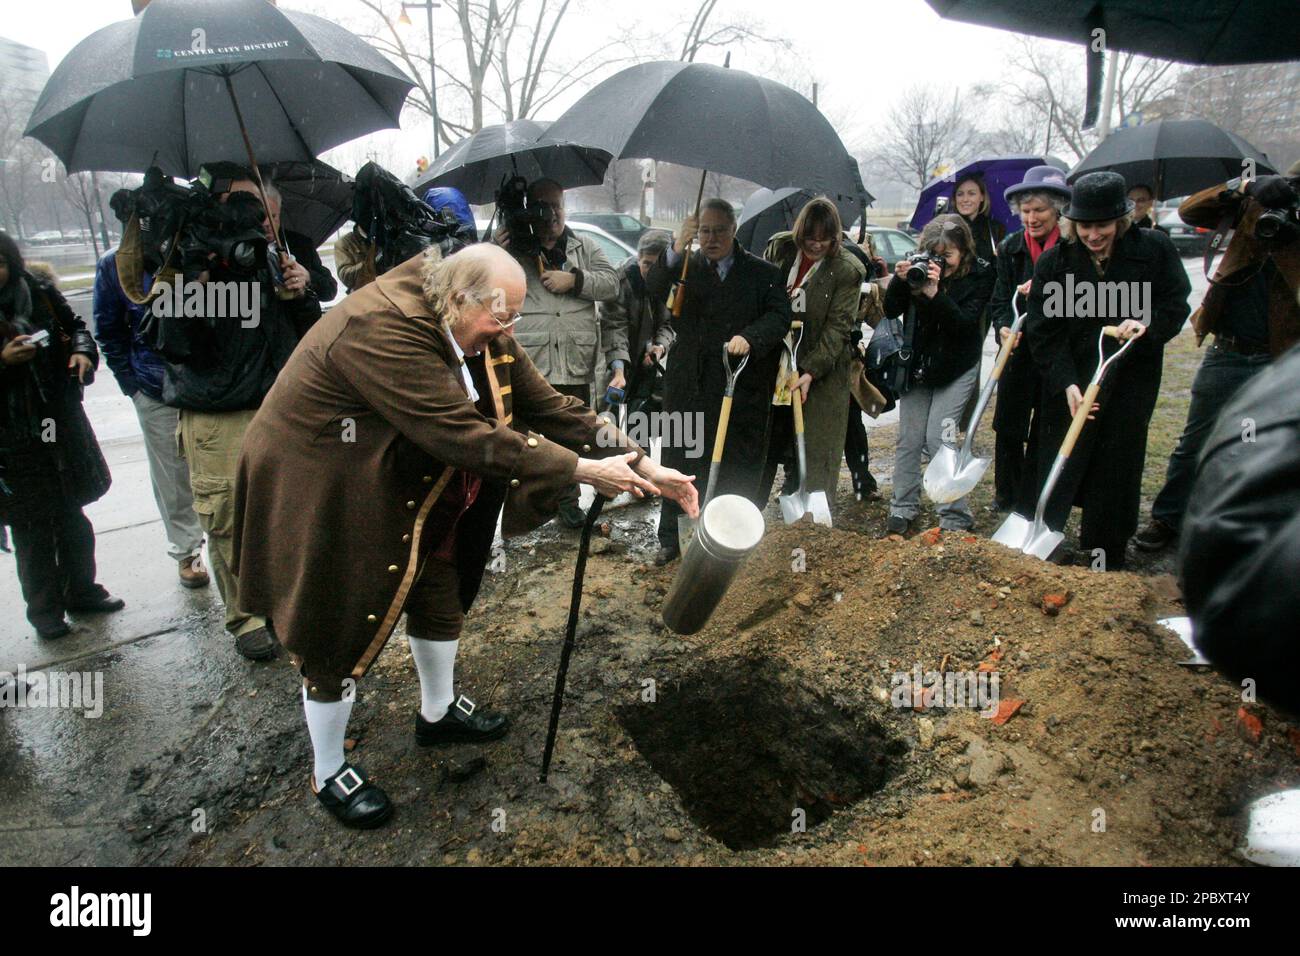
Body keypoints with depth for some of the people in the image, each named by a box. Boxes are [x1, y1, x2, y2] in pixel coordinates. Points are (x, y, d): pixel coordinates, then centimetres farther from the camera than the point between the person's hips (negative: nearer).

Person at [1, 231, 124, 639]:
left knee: (71, 516, 17)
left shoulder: (40, 294, 1)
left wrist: (82, 351, -3)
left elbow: (74, 326, 16)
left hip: (62, 423, 4)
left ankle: (81, 590, 33)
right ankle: (44, 609, 18)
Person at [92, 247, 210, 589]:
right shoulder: (114, 264, -4)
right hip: (157, 394, 1)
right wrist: (132, 385, 2)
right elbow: (109, 332, 6)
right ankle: (186, 551, 26)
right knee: (172, 477, 10)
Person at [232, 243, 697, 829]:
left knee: (441, 594, 18)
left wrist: (641, 465, -15)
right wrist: (581, 470, -34)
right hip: (323, 499, -8)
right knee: (342, 635, 5)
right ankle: (328, 774, 29)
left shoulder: (479, 331, -6)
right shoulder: (381, 330, -33)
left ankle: (438, 713, 44)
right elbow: (464, 435, -37)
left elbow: (547, 406, -8)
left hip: (403, 491, 9)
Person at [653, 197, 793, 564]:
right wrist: (676, 249, -21)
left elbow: (780, 316, -6)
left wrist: (749, 338, -25)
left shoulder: (763, 273, 5)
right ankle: (670, 540, 19)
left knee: (738, 468, 5)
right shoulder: (683, 266, 9)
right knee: (679, 464, 7)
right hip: (688, 386, 2)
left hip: (742, 387, -1)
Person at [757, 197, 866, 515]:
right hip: (772, 367, 4)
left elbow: (838, 327, -12)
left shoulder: (848, 270, -8)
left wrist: (810, 372, -20)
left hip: (819, 373, -3)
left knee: (812, 454, 0)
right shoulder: (778, 248, 3)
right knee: (763, 445, 11)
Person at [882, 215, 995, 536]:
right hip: (916, 365, 3)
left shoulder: (980, 274, -11)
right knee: (909, 439, 5)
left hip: (956, 368, -3)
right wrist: (899, 280, -23)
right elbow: (891, 311, -5)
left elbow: (965, 323, -22)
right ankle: (904, 508, 17)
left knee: (938, 438, -11)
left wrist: (935, 294, -34)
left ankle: (956, 517, 0)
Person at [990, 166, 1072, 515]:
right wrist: (1004, 327, -18)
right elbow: (1000, 299, 2)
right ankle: (1006, 496, 27)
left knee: (1045, 433, 5)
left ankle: (1030, 506, 17)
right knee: (1008, 429, 8)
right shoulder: (1010, 248, 4)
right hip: (1019, 352, 3)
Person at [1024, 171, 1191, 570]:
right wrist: (1066, 384, -19)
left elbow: (1177, 304, 4)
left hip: (1131, 380, 1)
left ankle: (1105, 553, 21)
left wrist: (1147, 323, -19)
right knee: (1058, 470, 2)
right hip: (1069, 382, -1)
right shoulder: (1053, 261, -5)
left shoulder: (1155, 249, -2)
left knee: (1118, 466, 8)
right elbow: (1043, 332, -8)